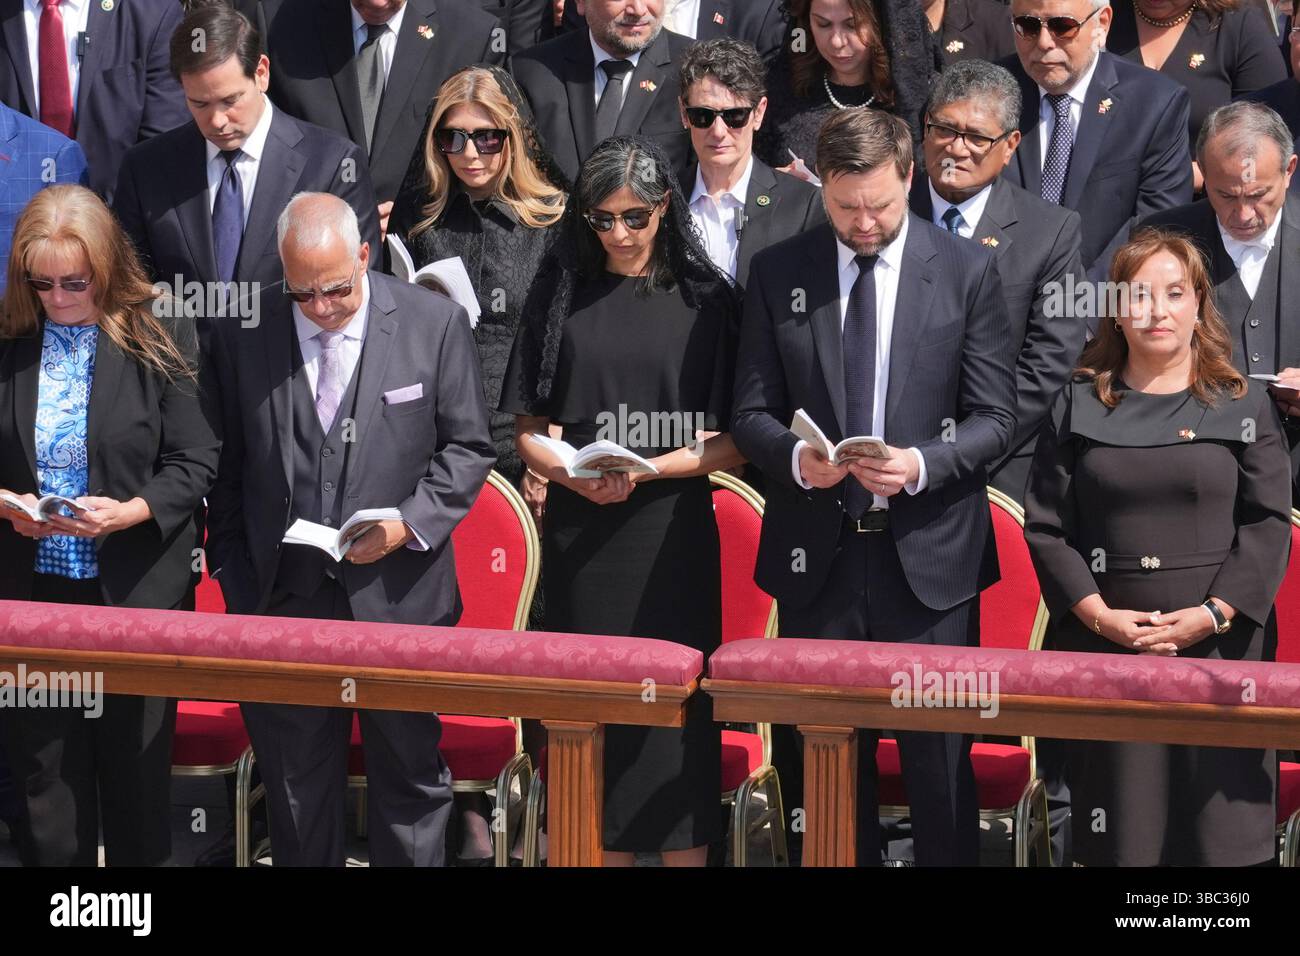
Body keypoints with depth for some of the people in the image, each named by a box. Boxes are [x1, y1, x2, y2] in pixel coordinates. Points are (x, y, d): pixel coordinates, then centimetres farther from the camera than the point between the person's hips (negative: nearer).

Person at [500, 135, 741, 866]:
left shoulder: (705, 299, 1)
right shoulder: (562, 295, 7)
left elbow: (735, 442, -2)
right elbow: (530, 431, 7)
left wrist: (646, 471, -15)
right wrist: (570, 474, -13)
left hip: (673, 537, -2)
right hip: (581, 535, 2)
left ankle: (685, 848, 3)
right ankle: (606, 849, 10)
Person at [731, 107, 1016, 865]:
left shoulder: (968, 270, 0)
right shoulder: (779, 274, 5)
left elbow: (997, 418, -1)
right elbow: (752, 412, 6)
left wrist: (923, 464, -19)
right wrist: (794, 456, -15)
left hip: (928, 555, -2)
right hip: (817, 553, 2)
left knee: (940, 763, 3)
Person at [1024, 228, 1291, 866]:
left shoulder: (1244, 406, 9)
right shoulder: (1079, 406, 10)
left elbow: (1269, 524, 2)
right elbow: (1045, 527, 5)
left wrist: (1213, 614, -11)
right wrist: (1099, 615, -9)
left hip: (1220, 642, 0)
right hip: (1105, 643, 1)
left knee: (1220, 821, -4)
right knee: (1118, 826, 0)